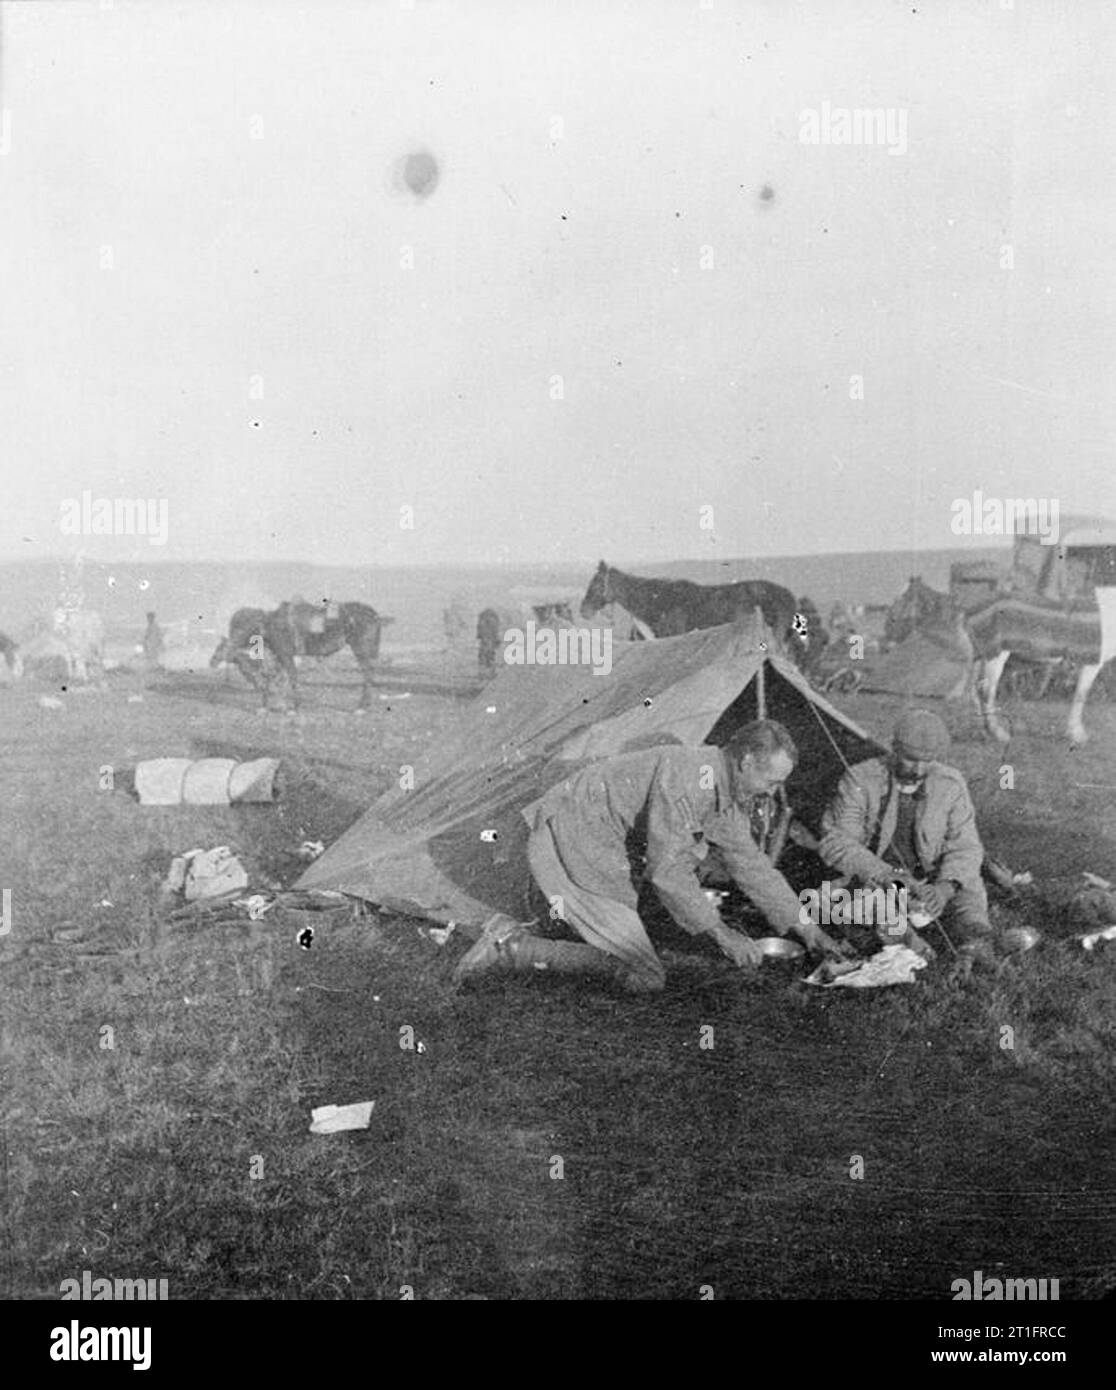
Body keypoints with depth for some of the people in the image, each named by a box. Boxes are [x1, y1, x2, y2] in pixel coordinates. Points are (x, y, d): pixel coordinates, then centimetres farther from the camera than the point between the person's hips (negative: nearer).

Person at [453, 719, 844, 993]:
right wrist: (720, 932, -24)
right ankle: (511, 947, -12)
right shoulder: (688, 775, -25)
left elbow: (751, 865, 18)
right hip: (571, 848, -10)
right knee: (643, 976, -12)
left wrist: (805, 927, 19)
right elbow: (667, 870, -28)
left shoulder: (728, 796, 7)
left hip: (604, 854, 10)